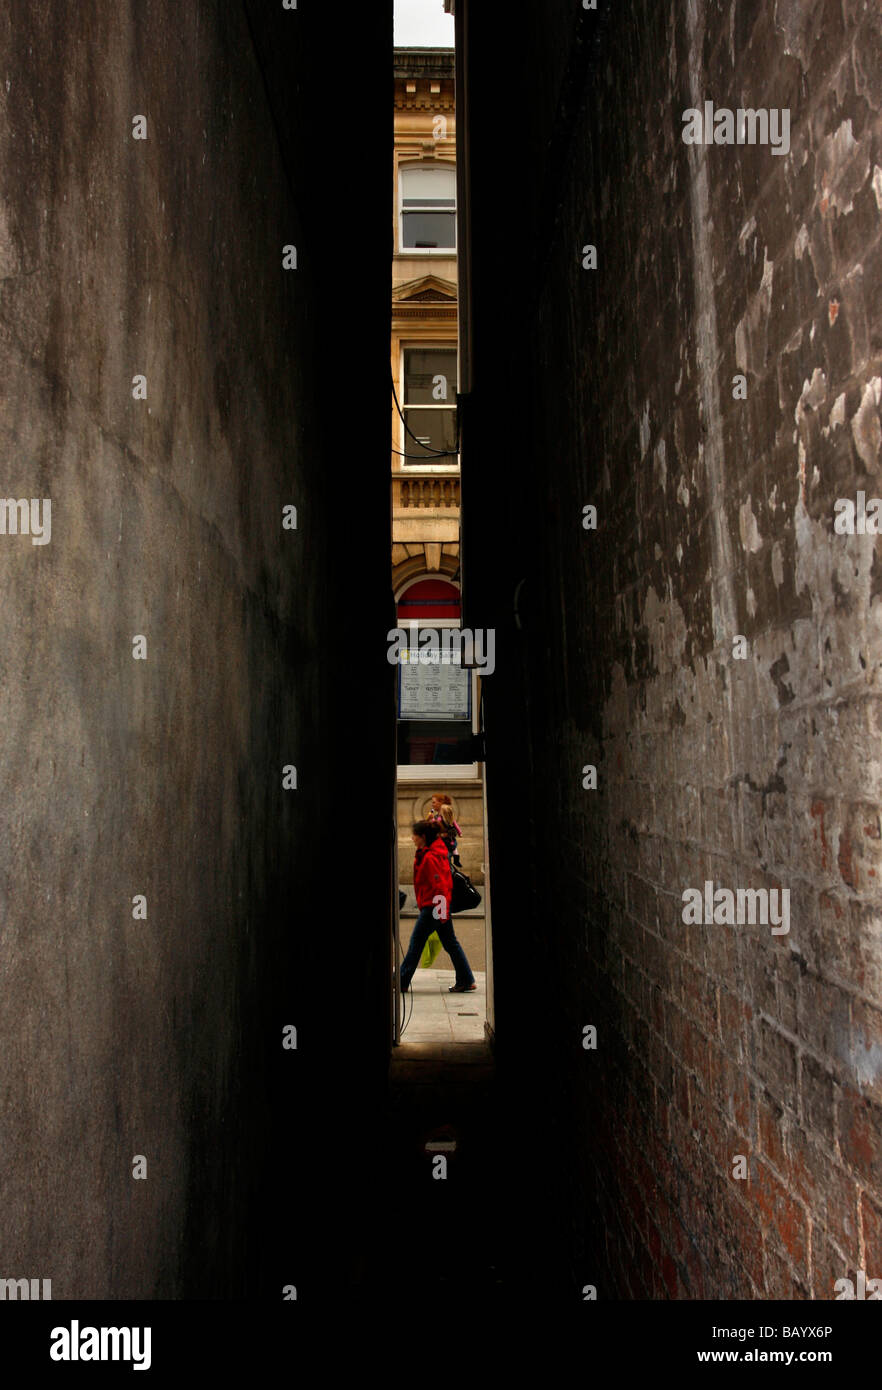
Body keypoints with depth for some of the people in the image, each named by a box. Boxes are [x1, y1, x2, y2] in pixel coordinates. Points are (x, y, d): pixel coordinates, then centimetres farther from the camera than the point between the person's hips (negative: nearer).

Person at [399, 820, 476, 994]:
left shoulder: (430, 858, -19)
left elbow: (439, 886, -21)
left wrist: (441, 912, -20)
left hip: (432, 907, -10)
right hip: (441, 906, 10)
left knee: (416, 942, 1)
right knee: (450, 942, 10)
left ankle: (401, 981, 10)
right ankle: (466, 981, 11)